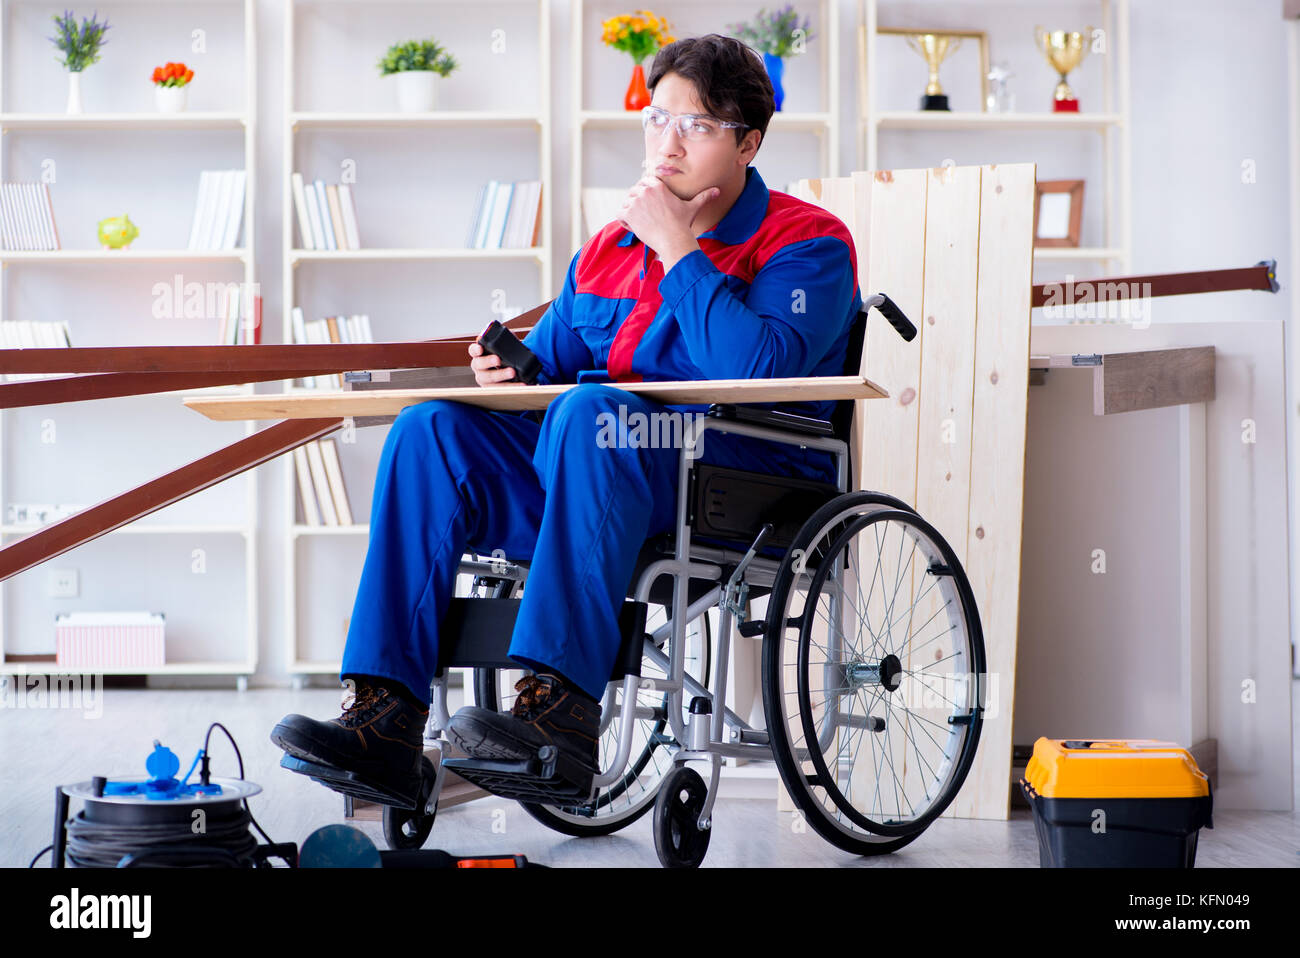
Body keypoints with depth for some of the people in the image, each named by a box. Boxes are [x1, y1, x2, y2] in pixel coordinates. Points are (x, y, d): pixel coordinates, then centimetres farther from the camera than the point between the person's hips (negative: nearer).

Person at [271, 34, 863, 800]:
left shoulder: (807, 243, 0)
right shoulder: (609, 248, 21)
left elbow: (757, 369, -18)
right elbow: (549, 357, 24)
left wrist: (678, 249, -11)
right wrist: (513, 371, -1)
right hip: (596, 472, 7)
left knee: (588, 412, -35)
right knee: (432, 431, -13)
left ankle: (563, 707, -41)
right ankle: (389, 715, -23)